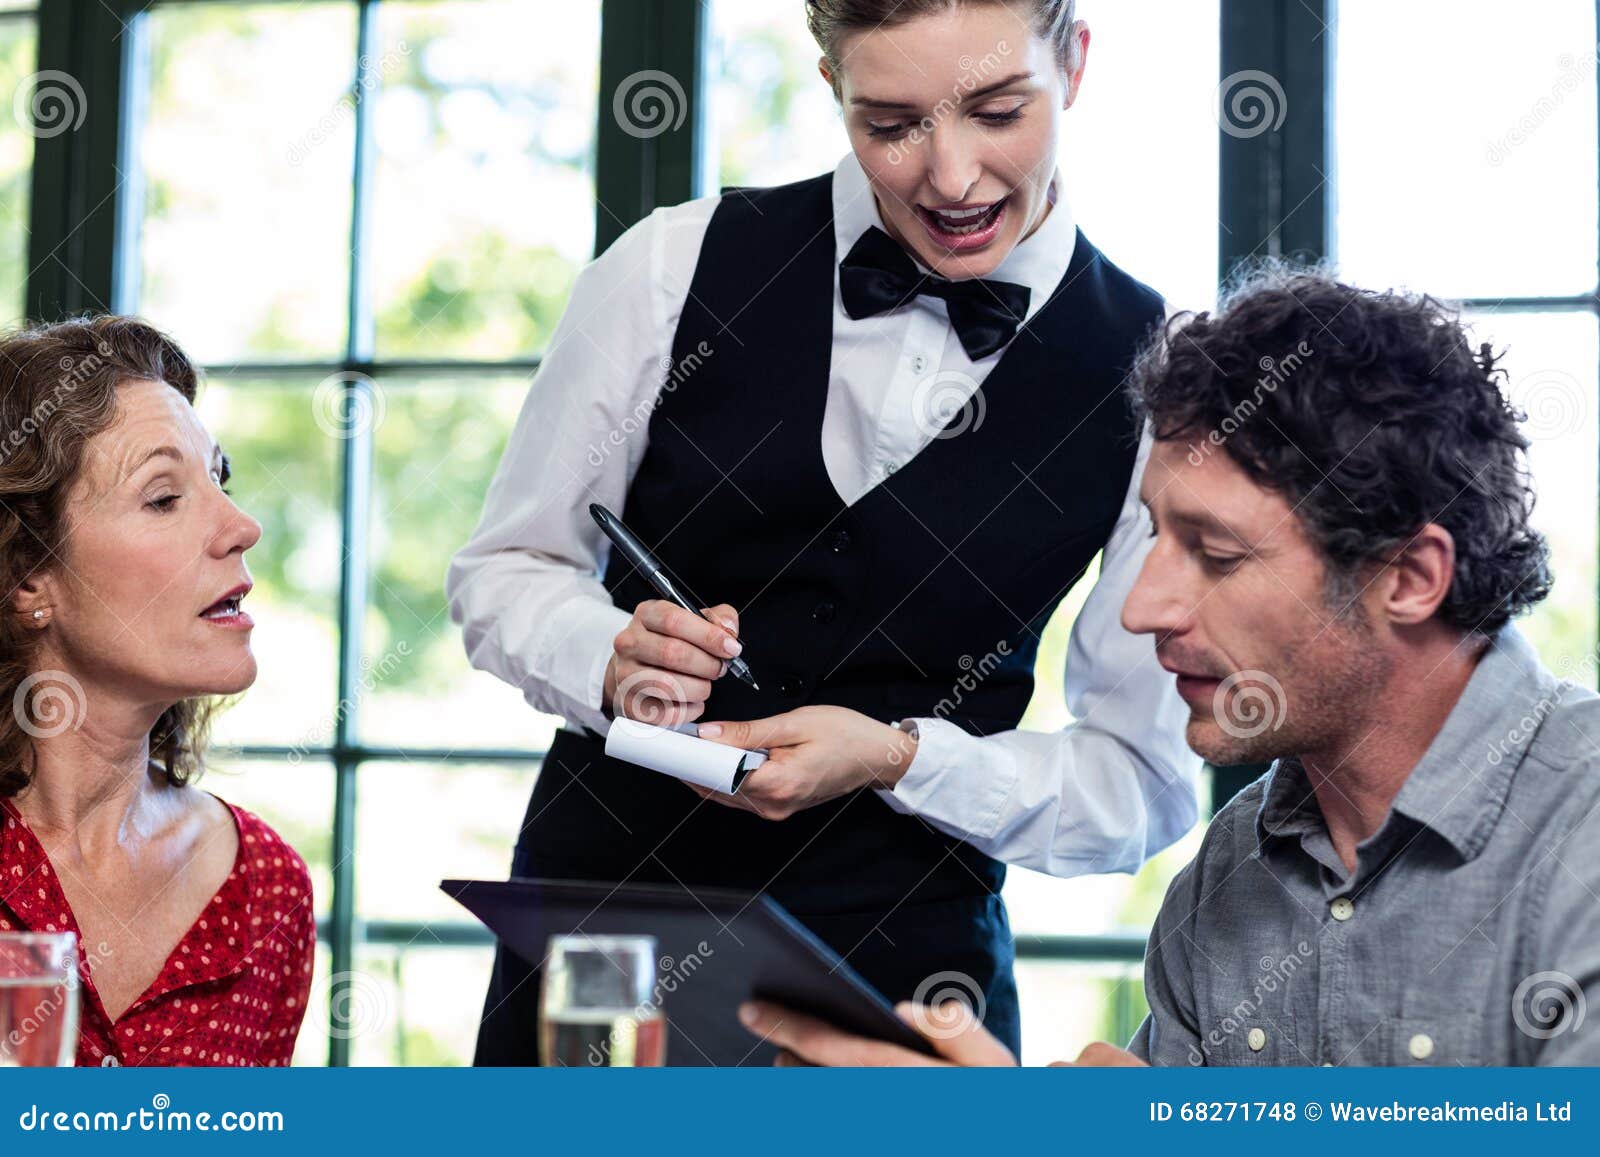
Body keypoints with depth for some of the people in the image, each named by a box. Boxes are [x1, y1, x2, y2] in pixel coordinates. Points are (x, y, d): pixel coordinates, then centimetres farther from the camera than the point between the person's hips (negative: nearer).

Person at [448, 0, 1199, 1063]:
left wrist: (897, 758, -18)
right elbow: (504, 571, 4)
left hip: (901, 961, 0)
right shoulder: (675, 268, -6)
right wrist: (611, 663, -17)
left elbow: (1149, 783, -2)